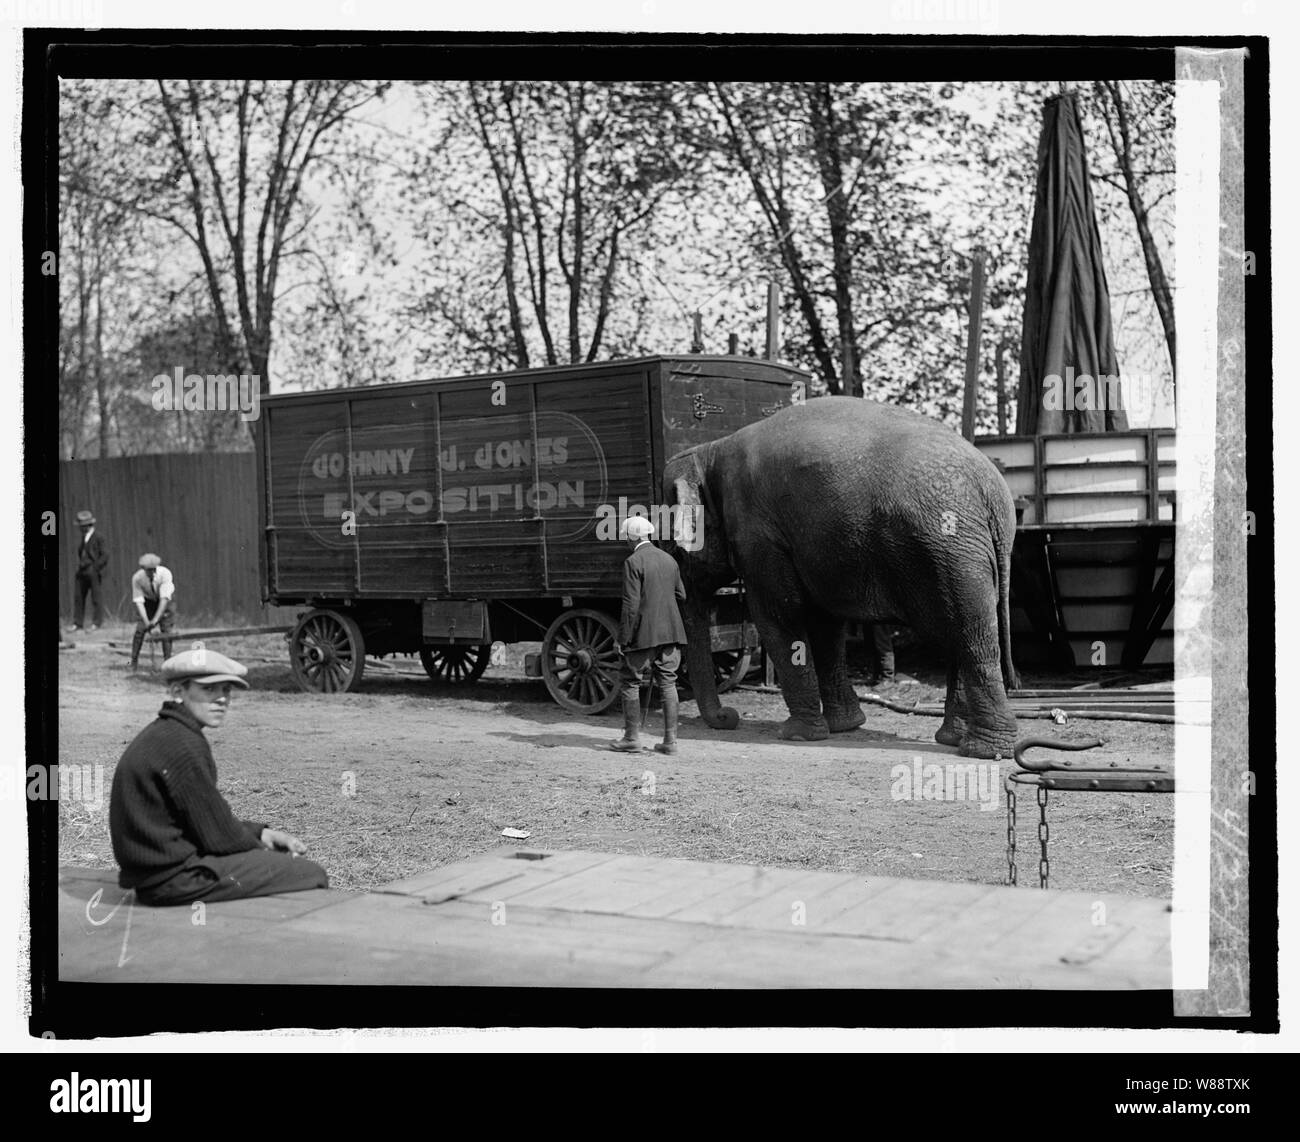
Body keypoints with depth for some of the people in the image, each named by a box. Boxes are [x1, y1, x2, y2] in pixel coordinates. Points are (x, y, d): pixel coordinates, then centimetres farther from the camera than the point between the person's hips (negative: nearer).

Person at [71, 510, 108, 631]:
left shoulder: (98, 538, -7)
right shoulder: (83, 537, 15)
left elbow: (105, 555, -10)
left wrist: (95, 567, -16)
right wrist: (80, 564, 12)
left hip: (94, 572, -7)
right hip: (82, 573, 7)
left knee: (96, 597, -3)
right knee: (78, 597, 5)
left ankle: (97, 623, 3)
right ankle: (77, 623, 9)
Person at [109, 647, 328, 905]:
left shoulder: (160, 736, 13)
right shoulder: (182, 745, -19)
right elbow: (218, 837, -17)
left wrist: (260, 833, 10)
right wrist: (261, 848, 1)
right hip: (176, 880, -11)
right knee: (310, 875, -9)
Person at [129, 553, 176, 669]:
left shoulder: (165, 573, -34)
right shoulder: (137, 578, -28)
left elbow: (164, 599, -37)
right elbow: (138, 601, -26)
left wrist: (155, 619, -43)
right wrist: (146, 622, -37)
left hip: (166, 599, -1)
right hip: (148, 600, 2)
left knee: (166, 629, -10)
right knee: (140, 628, -8)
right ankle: (133, 662, 3)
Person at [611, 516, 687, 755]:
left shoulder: (633, 563, -11)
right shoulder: (669, 560, 9)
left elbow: (631, 605, -15)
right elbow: (681, 596, 15)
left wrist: (624, 639, -12)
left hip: (643, 634, -6)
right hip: (670, 632, 6)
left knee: (630, 682, 6)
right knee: (668, 683, 7)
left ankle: (632, 738, 6)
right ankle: (670, 740, 5)